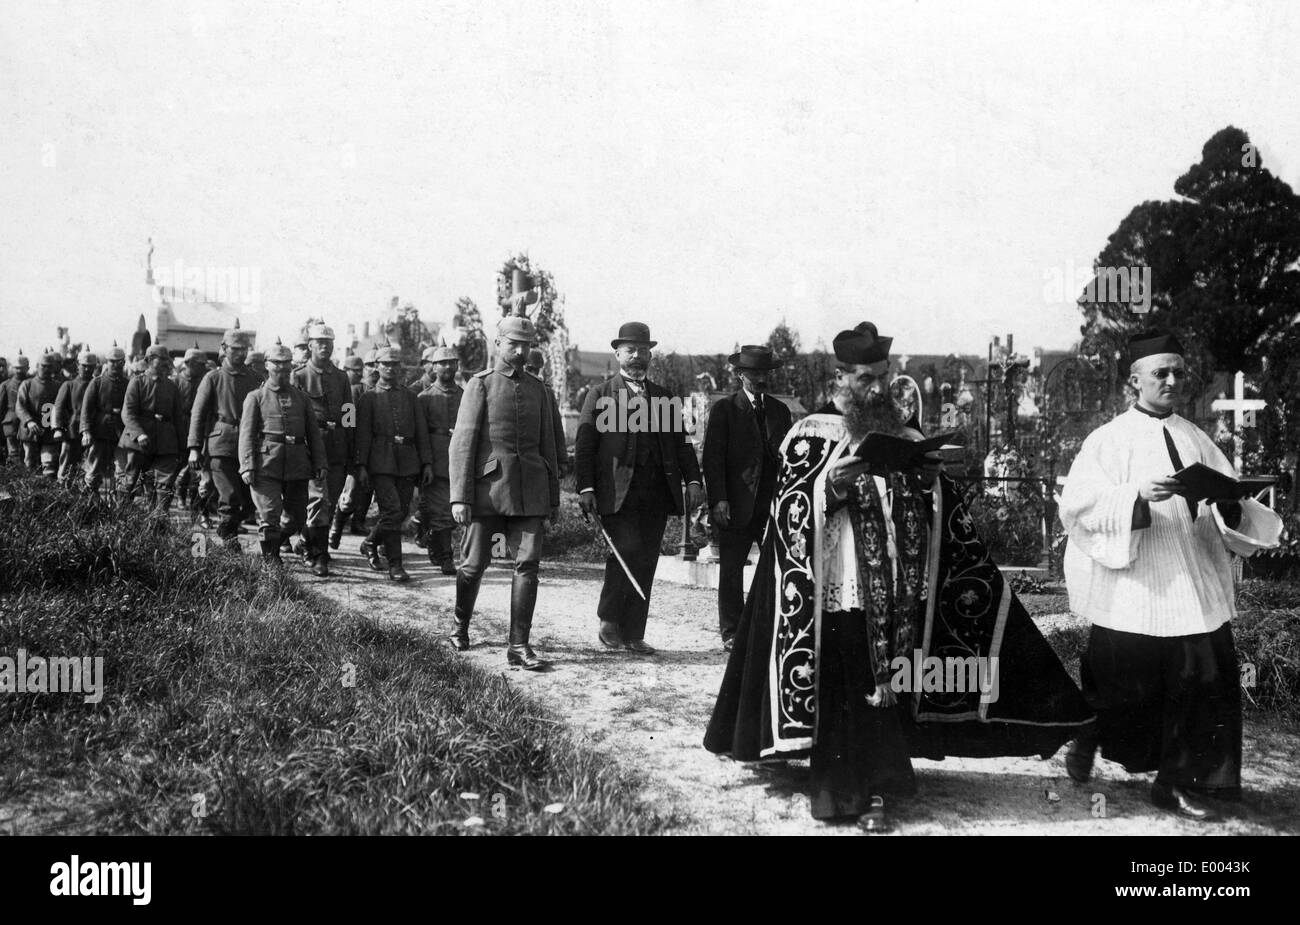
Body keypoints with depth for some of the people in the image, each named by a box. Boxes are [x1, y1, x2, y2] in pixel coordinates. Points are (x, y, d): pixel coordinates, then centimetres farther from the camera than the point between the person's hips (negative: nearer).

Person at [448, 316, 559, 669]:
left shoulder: (537, 389, 14)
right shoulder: (479, 385, 1)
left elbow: (548, 447, 18)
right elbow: (461, 443, -4)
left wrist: (553, 500, 15)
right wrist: (460, 497, -12)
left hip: (530, 491, 3)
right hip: (488, 487, -3)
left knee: (528, 563, -6)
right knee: (474, 564, 6)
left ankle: (519, 646, -4)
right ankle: (461, 627, 31)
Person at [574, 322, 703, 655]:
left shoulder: (664, 397, 19)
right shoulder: (600, 394, 7)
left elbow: (681, 441, 16)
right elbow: (584, 446, 1)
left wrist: (693, 479, 2)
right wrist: (585, 488, -9)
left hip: (657, 494, 4)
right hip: (617, 493, -4)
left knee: (645, 565, 3)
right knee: (625, 552, -16)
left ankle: (633, 634, 10)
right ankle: (608, 621, 2)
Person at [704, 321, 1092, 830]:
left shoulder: (905, 434, 12)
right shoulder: (812, 435, 0)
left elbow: (942, 518, 16)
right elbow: (788, 514, -4)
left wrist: (932, 476, -4)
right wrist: (832, 484, -20)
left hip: (902, 596, 4)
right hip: (842, 595, -4)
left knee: (891, 690, 5)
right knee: (847, 696, -2)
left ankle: (873, 787, 15)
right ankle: (849, 789, 12)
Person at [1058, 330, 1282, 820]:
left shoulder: (1196, 439, 13)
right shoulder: (1109, 440, 0)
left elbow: (1227, 511, 11)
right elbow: (1077, 504, -12)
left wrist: (1228, 504, -13)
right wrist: (1138, 497, -25)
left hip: (1198, 589, 4)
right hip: (1134, 591, -4)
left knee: (1205, 679, 0)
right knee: (1126, 684, 4)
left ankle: (1181, 782, 14)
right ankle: (1087, 737, 35)